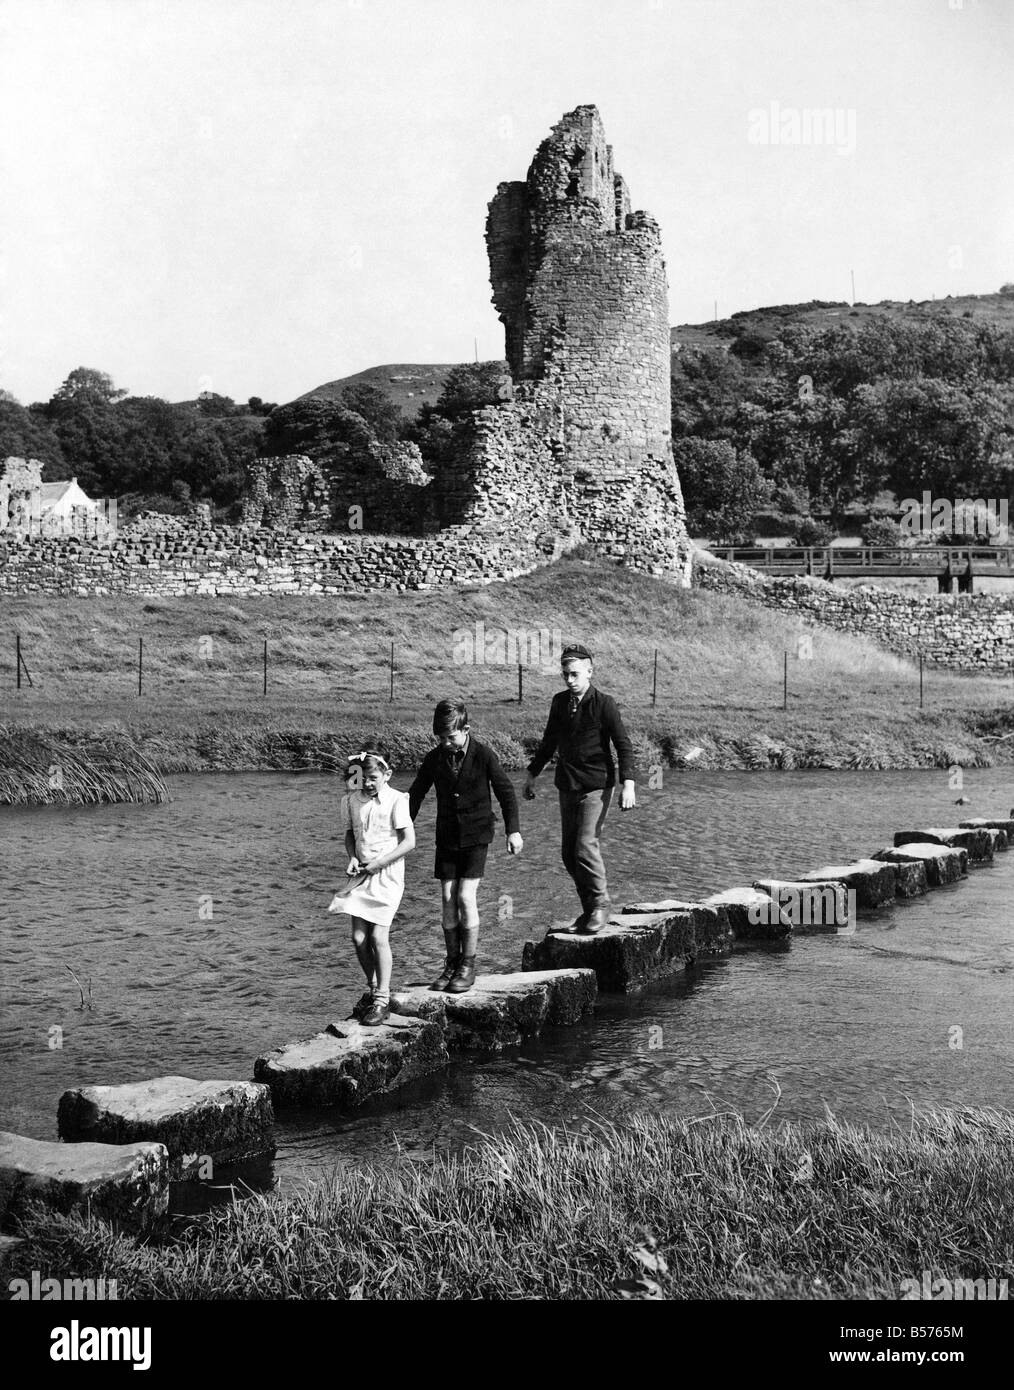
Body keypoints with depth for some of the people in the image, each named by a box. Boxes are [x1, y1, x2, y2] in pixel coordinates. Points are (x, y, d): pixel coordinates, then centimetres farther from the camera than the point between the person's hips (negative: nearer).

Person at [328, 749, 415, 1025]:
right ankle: (374, 989, 22)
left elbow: (409, 841, -11)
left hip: (388, 875, -5)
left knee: (378, 935, -11)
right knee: (358, 937, 1)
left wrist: (379, 862, -15)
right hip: (362, 875, 5)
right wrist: (352, 857, -1)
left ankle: (382, 1000, -2)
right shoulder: (351, 801, 4)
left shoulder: (396, 800, -10)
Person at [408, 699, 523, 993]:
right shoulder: (434, 758, -1)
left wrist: (513, 830, -5)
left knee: (465, 897, -12)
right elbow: (416, 794, 9)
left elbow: (505, 791, -2)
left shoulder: (483, 755, -10)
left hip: (476, 836, -4)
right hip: (447, 836, 4)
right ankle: (452, 963, 13)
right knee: (447, 899, 2)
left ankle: (468, 965, -1)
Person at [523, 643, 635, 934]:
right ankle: (589, 909, 17)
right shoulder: (559, 702, 7)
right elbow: (549, 742, 20)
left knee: (586, 847, -17)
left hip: (596, 787, -6)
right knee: (569, 853, 6)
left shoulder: (604, 704, -9)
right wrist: (532, 774, 23)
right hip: (567, 787, 6)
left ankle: (600, 906, -1)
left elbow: (623, 744, -9)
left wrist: (627, 783, -17)